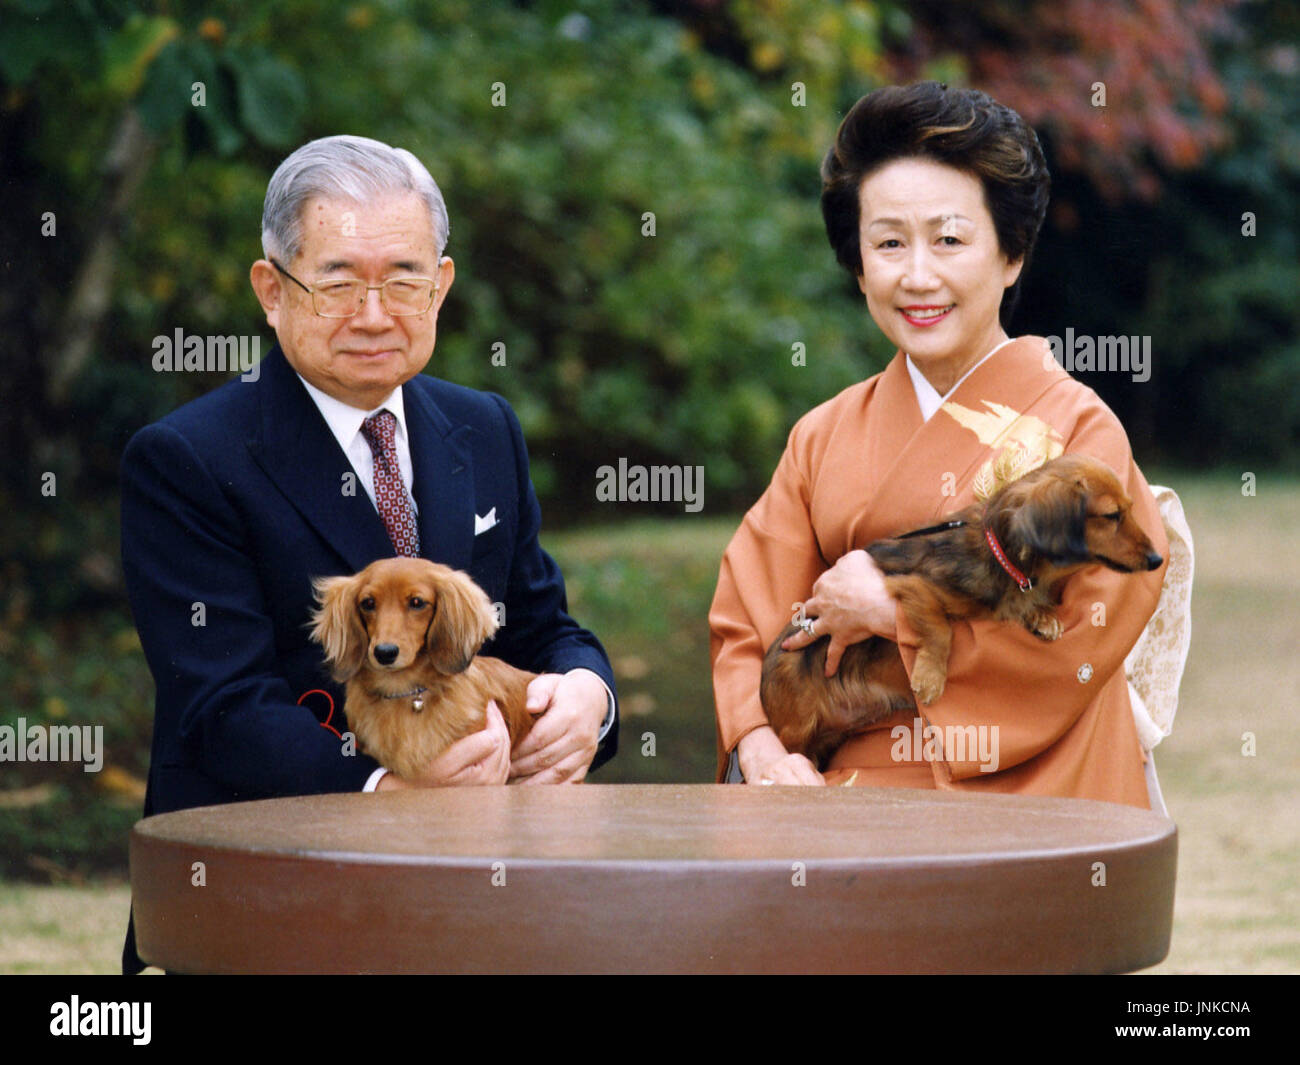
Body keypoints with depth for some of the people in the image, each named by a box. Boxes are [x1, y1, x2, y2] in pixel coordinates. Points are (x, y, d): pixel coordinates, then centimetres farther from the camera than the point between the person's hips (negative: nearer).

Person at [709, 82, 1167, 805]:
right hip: (850, 791, 4)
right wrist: (759, 748, -9)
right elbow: (747, 626, 11)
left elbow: (1077, 650, -9)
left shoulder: (1077, 429, 0)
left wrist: (897, 609, -7)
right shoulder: (825, 438, 13)